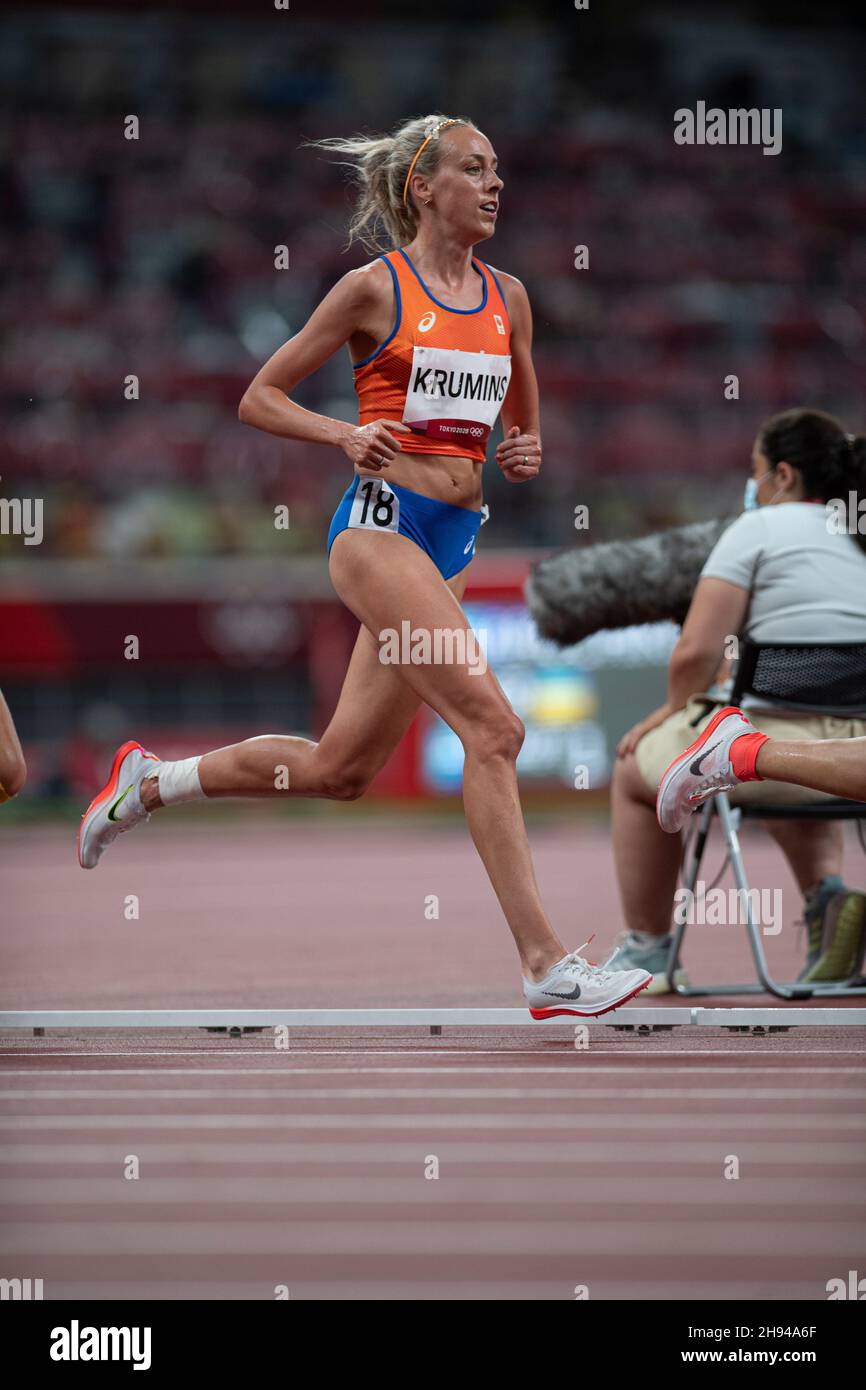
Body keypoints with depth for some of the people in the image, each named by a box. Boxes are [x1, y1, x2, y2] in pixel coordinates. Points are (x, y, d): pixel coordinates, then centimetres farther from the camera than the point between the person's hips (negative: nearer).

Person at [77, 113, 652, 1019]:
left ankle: (149, 782, 32)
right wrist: (345, 435, -14)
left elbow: (521, 424, 25)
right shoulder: (375, 287, -3)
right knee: (491, 725, -20)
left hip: (453, 543, 7)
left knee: (339, 770, 11)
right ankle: (547, 969, -22)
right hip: (380, 525, -7)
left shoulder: (507, 297, 13)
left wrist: (524, 456, 2)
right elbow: (258, 399, 2)